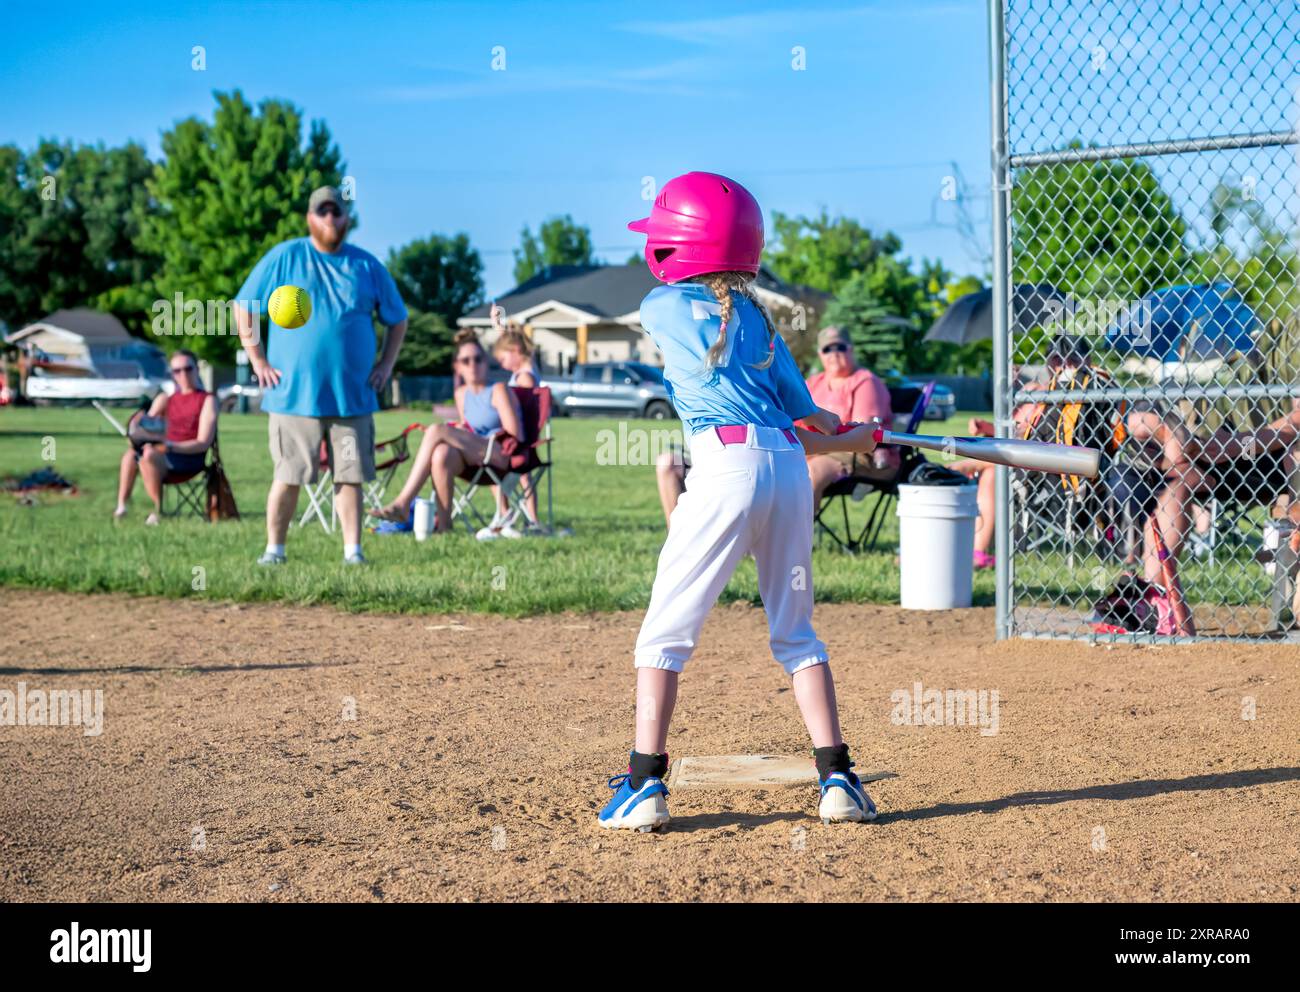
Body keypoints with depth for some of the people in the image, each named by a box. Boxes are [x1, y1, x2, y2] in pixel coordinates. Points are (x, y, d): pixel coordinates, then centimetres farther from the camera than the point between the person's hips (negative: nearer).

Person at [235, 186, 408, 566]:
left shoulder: (367, 265, 7)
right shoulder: (284, 257, 1)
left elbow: (398, 318, 17)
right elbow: (242, 307, 5)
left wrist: (386, 363, 6)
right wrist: (258, 360, -1)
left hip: (352, 394, 2)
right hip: (294, 392, -2)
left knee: (350, 475, 3)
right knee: (288, 476, 0)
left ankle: (352, 549, 8)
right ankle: (274, 548, 9)